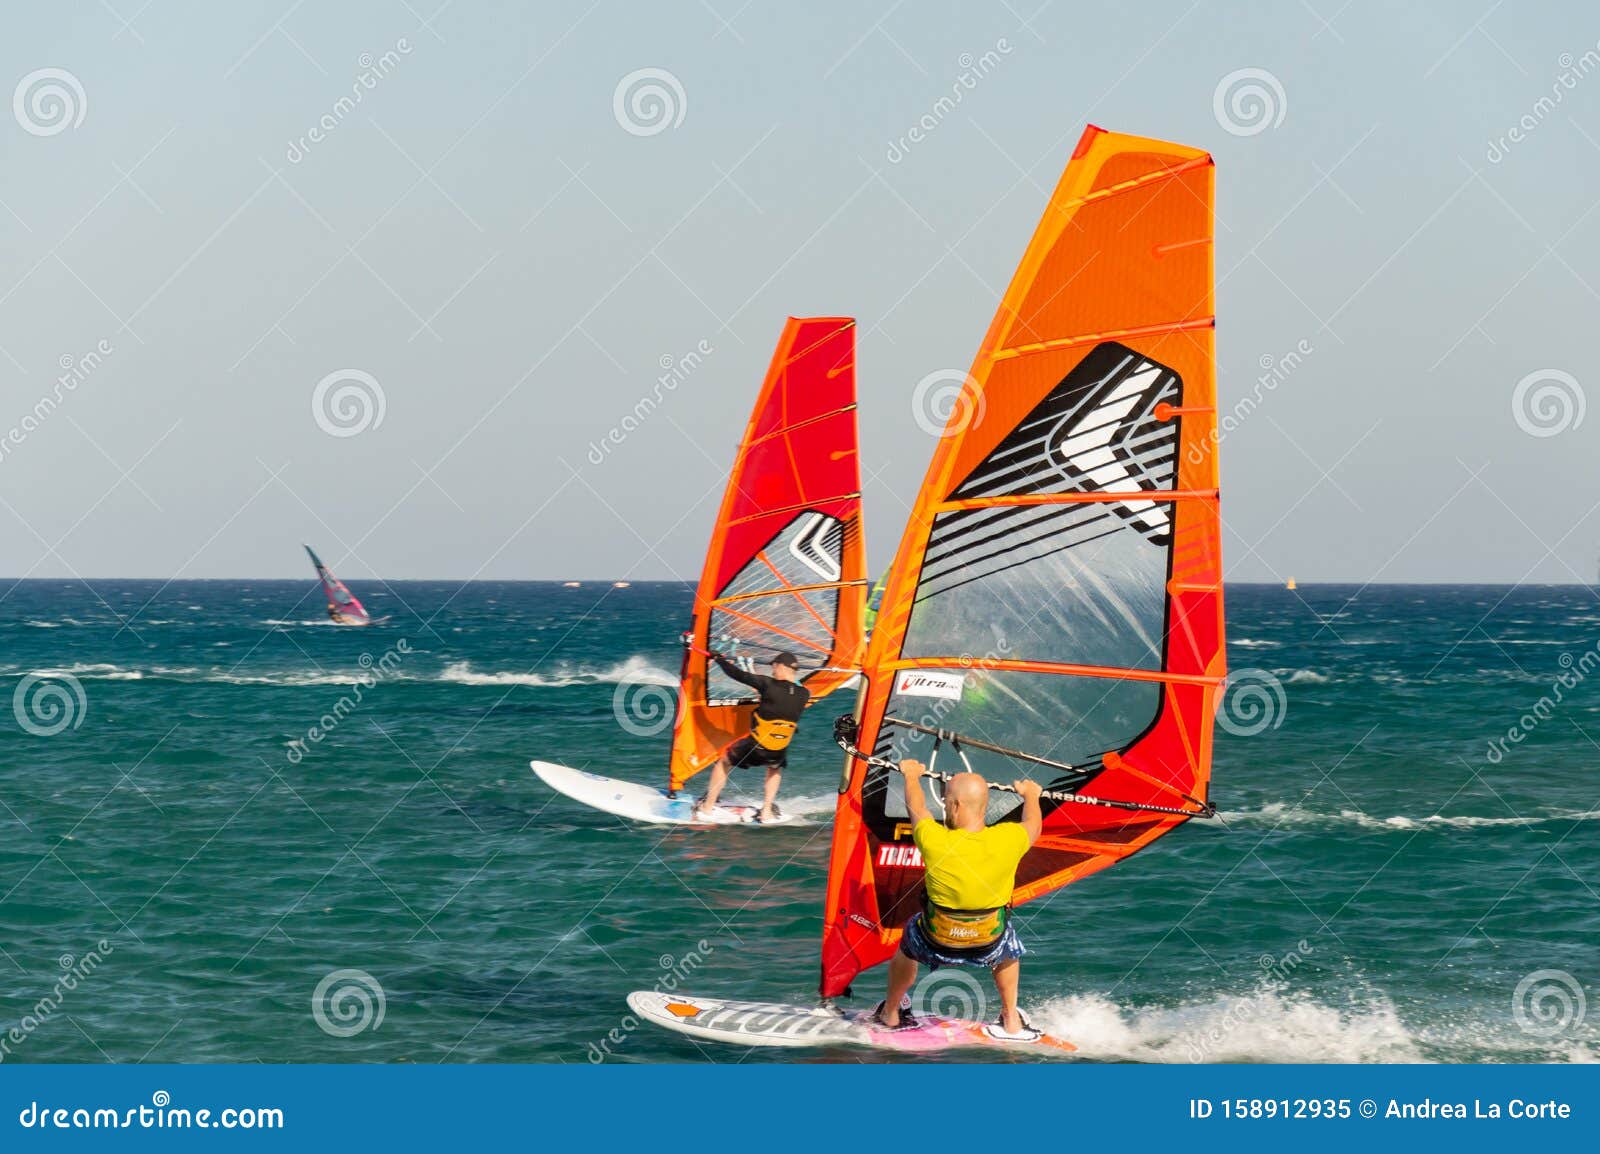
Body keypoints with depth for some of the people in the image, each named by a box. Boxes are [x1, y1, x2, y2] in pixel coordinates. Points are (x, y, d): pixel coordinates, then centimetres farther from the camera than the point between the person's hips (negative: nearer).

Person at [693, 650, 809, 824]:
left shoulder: (769, 685, -16)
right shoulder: (804, 694, -3)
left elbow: (739, 675, -10)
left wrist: (718, 659, 6)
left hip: (755, 747, -3)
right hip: (778, 754, 3)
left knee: (724, 761, 24)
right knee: (775, 768, 40)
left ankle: (706, 808, 26)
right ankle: (767, 811, 31)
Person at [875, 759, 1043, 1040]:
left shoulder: (934, 841, -27)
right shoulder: (1007, 840, -24)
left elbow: (916, 808, -3)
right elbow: (1033, 825, 2)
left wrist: (912, 776, 18)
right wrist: (1030, 795, 24)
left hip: (936, 945, -1)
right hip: (990, 947, 1)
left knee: (909, 940, 34)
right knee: (1009, 944, 37)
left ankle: (890, 1014, 50)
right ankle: (1012, 1023, 43)